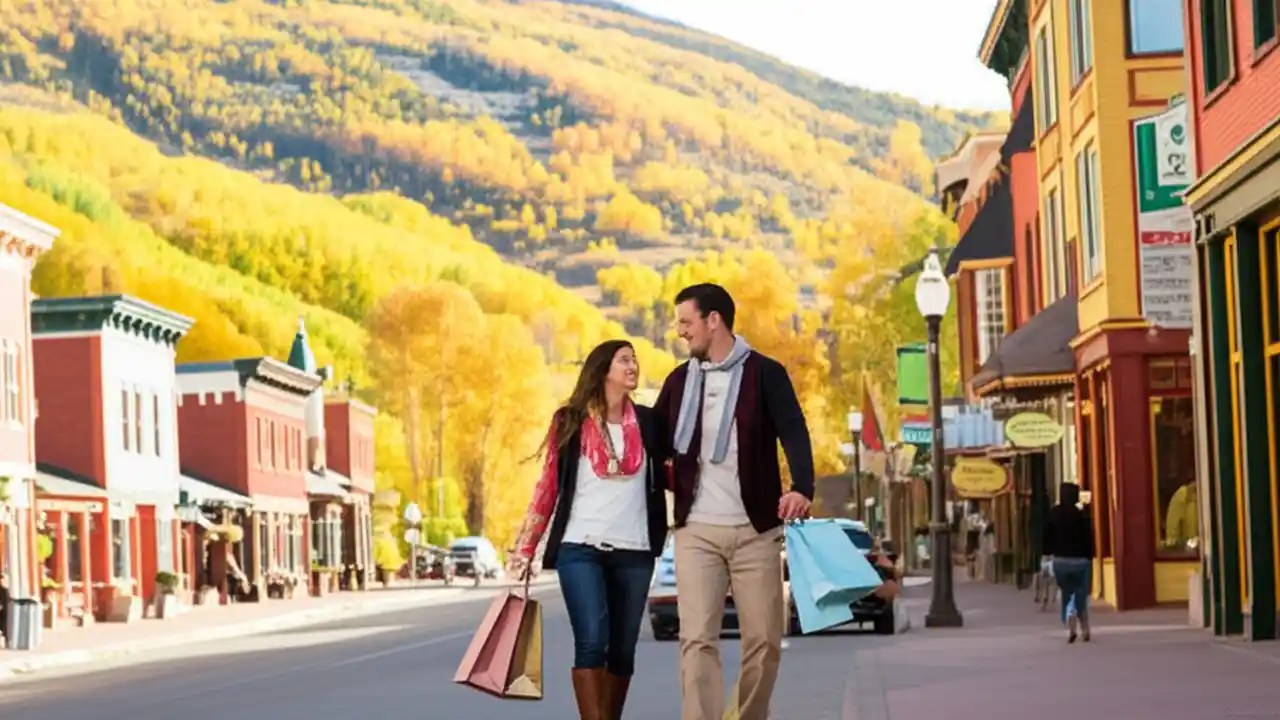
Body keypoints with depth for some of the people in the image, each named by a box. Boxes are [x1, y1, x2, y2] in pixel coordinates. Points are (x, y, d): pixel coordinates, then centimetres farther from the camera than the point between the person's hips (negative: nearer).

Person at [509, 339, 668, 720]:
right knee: (592, 641, -16)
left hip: (633, 552, 3)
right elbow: (548, 486, 5)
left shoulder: (647, 422, 9)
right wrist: (526, 548, 2)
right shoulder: (570, 421, 3)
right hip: (580, 549, -3)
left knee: (623, 649, 5)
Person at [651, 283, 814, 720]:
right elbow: (656, 440, 19)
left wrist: (802, 488, -30)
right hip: (696, 530, 2)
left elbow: (794, 435, -13)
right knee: (697, 639, -9)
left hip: (755, 529, -2)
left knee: (763, 640, 3)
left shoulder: (765, 374, -1)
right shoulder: (679, 380, 11)